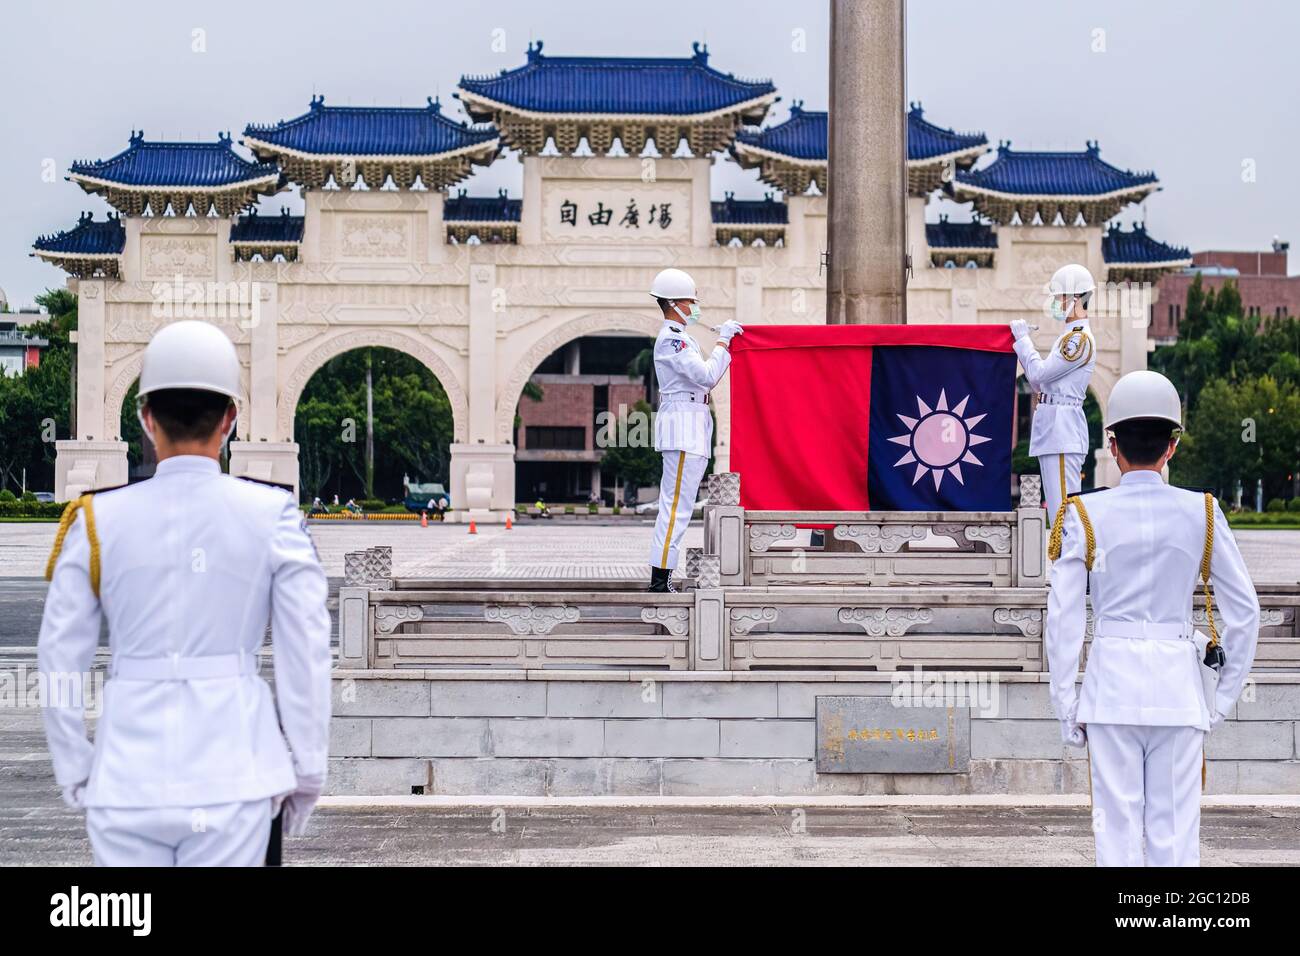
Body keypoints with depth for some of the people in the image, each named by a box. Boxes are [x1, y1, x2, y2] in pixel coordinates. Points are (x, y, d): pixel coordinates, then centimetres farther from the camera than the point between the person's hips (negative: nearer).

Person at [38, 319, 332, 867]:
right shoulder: (273, 516, -3)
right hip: (234, 770, 0)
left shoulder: (95, 520, 0)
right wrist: (307, 769, 8)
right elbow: (307, 652, -2)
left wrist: (73, 771, 13)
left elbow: (59, 658, 2)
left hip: (128, 769, 1)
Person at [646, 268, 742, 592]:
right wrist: (722, 341, -9)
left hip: (692, 426, 11)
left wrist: (728, 344, 16)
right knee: (677, 504, -13)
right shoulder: (671, 338, -11)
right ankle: (660, 578, -14)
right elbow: (707, 375, -19)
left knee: (675, 504, 9)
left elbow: (705, 378, 23)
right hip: (683, 422, -11)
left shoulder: (679, 337, 21)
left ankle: (661, 578, 10)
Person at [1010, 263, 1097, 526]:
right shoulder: (1069, 337, 19)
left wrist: (1023, 338, -2)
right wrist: (1022, 342, 17)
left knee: (1063, 507, -12)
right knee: (1058, 508, 12)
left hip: (1062, 428, -10)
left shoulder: (1080, 339, -12)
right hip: (1054, 429, 10)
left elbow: (1039, 373, -14)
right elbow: (1041, 385, 22)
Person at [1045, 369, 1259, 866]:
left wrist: (1065, 702, 4)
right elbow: (1244, 610, 4)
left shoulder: (1085, 515, -1)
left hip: (1111, 681, -1)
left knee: (1117, 825, 3)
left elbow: (1063, 615, -2)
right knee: (1175, 827, 5)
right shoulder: (1202, 513, 2)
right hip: (1179, 683, 1)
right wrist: (1224, 695, 12)